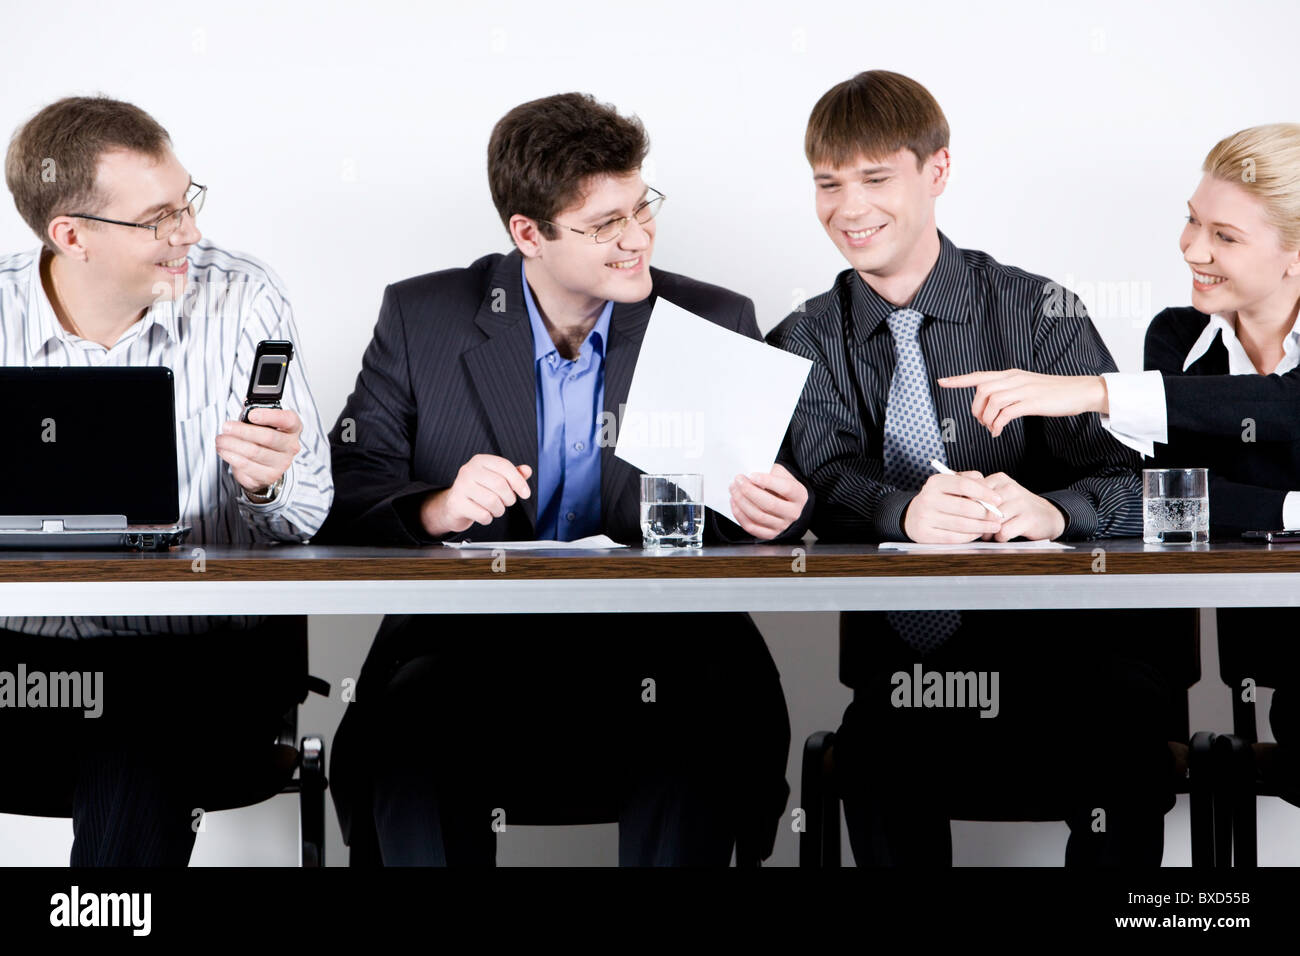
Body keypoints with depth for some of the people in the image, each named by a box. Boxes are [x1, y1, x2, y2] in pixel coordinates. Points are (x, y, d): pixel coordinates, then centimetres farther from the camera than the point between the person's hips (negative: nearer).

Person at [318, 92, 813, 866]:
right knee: (408, 725, -33)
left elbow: (772, 508, 9)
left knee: (705, 733, -33)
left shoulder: (715, 324, 8)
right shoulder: (422, 320, 6)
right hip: (466, 648, 0)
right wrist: (438, 510, -19)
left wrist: (774, 513, -16)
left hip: (652, 656, 0)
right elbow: (348, 498, 3)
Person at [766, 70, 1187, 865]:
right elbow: (824, 473, -5)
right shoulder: (805, 343, 14)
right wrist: (905, 510, -29)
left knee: (1123, 740, -31)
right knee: (882, 743, -33)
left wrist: (1051, 510, -27)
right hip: (892, 664, 1)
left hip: (1049, 643, 0)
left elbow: (1127, 473, -3)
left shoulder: (1036, 313, 7)